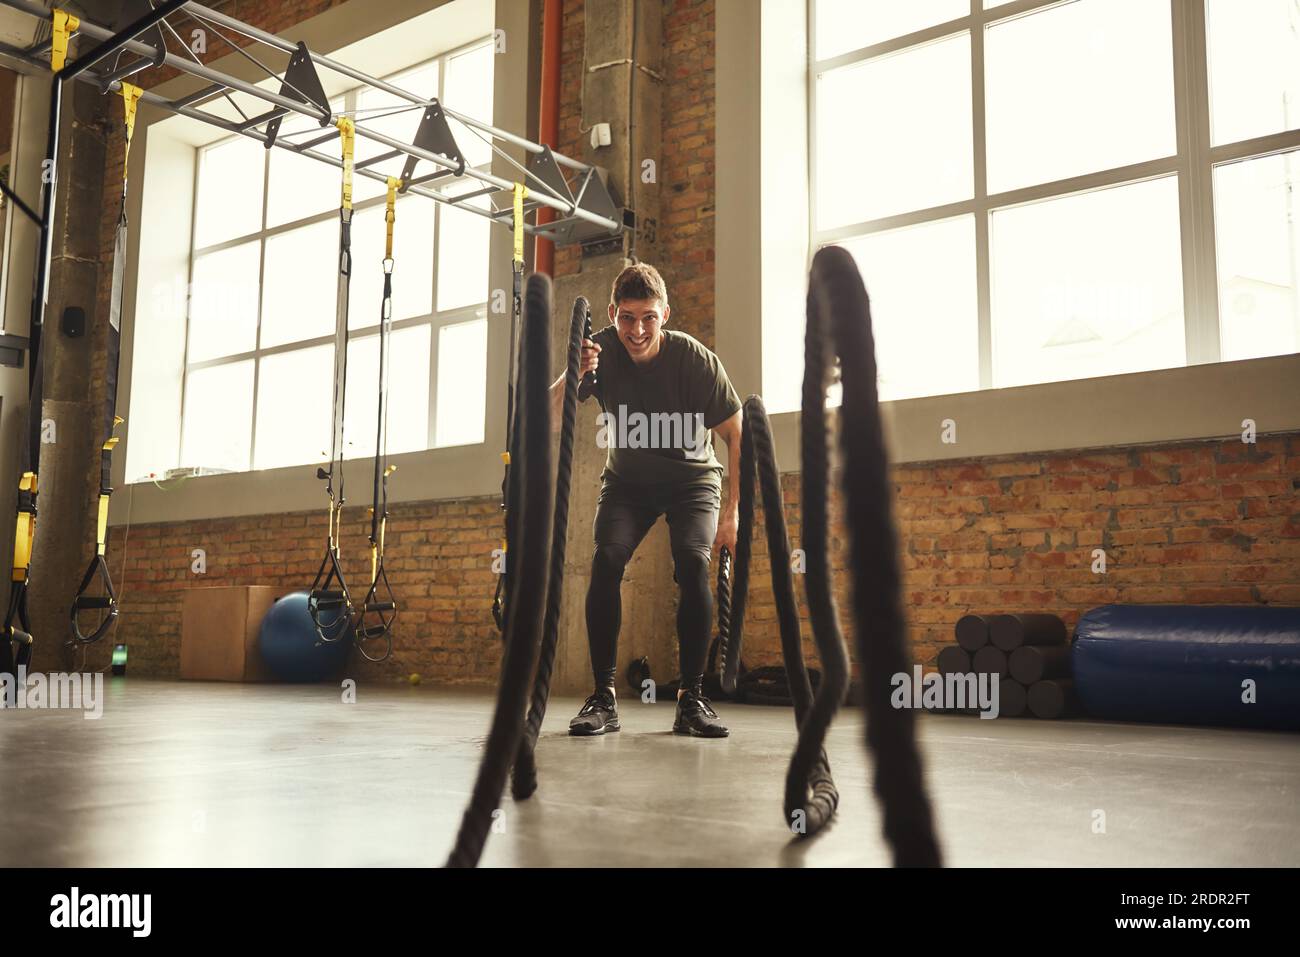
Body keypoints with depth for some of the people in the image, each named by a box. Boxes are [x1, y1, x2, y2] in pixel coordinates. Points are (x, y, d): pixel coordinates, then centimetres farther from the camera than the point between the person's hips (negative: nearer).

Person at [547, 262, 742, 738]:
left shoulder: (694, 359, -26)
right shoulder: (602, 351, -21)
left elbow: (737, 434, -15)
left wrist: (730, 513, -17)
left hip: (691, 478, -1)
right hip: (627, 479, 2)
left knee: (693, 562, -26)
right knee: (606, 560, -23)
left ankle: (691, 698, -15)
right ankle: (603, 696, -15)